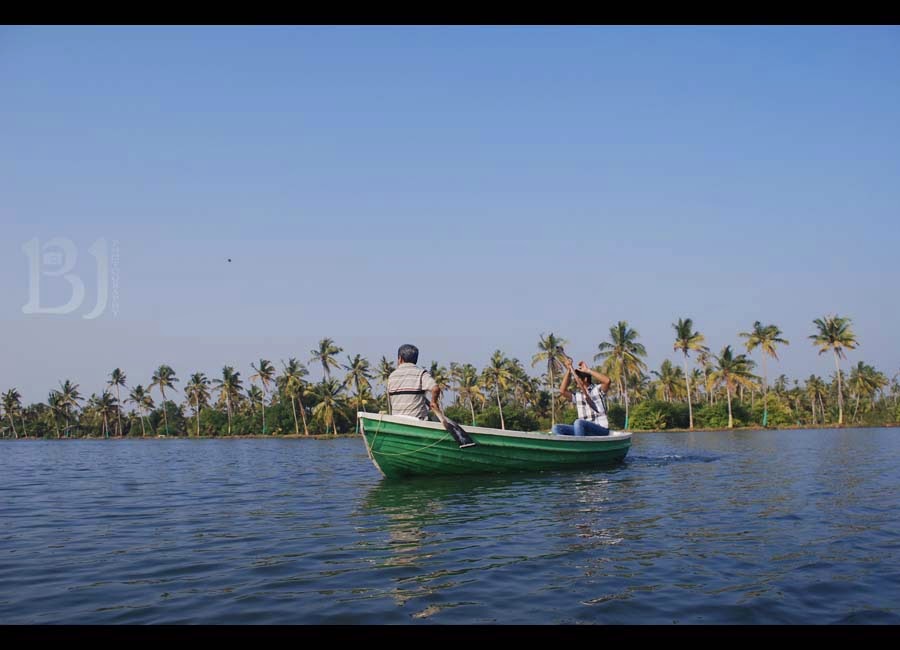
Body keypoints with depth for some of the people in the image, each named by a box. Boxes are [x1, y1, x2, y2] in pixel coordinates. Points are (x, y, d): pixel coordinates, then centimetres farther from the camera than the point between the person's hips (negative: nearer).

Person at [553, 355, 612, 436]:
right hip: (584, 430, 7)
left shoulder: (598, 389, -2)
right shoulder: (577, 395, 15)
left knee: (578, 422, -35)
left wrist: (588, 370, -17)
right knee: (556, 428, -11)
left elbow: (607, 380, -22)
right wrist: (568, 370, 5)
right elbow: (562, 391, 6)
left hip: (602, 430, -7)